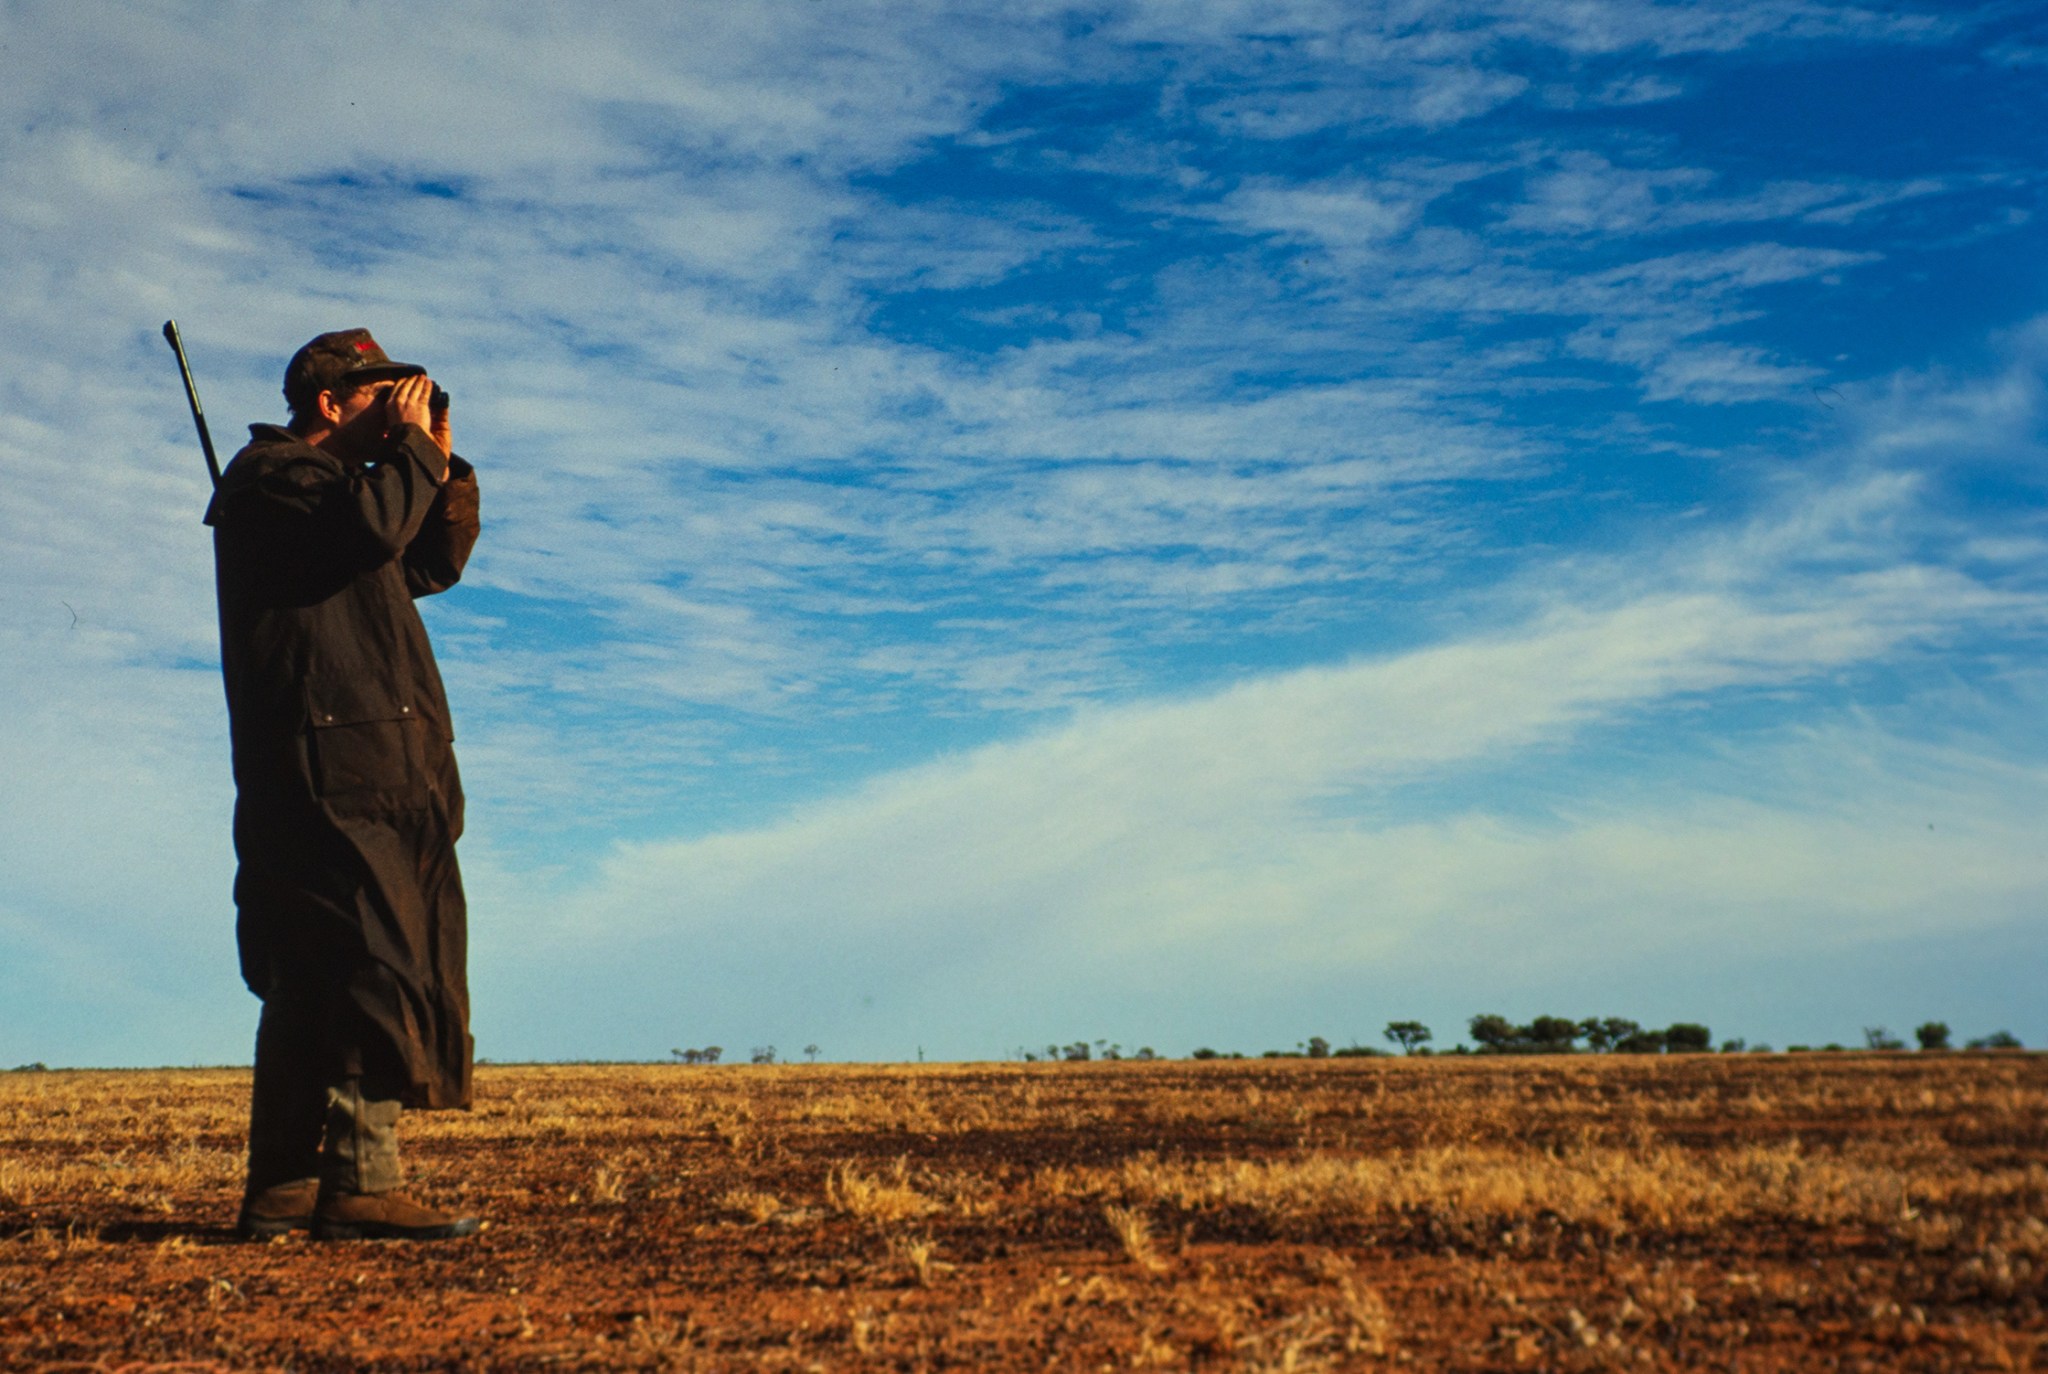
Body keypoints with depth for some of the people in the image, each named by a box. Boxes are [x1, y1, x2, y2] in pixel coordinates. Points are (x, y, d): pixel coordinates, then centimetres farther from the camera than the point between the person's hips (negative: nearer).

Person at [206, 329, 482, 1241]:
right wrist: (412, 447, -5)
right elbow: (371, 525, -20)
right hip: (328, 765, -10)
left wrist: (442, 464, 15)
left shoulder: (334, 482, 28)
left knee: (318, 981, 8)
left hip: (376, 770, 10)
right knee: (376, 962, -17)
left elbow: (431, 565, 25)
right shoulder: (272, 474, -2)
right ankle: (360, 1184, -19)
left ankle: (282, 1190, 11)